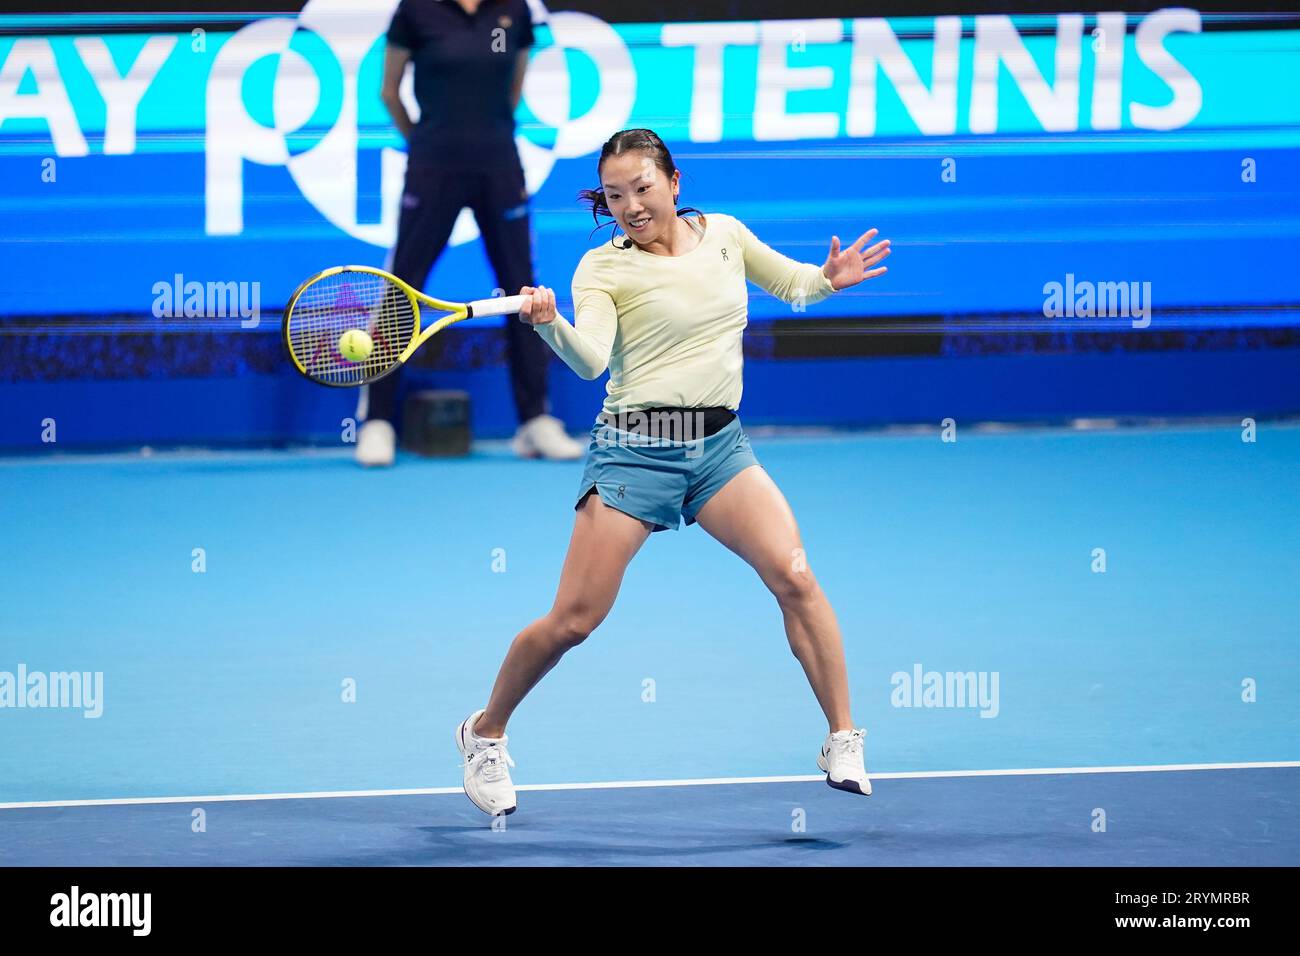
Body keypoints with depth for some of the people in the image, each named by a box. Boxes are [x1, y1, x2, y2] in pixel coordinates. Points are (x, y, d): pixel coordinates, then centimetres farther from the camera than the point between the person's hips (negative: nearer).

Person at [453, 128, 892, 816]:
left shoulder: (725, 235, 10)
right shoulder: (604, 268, -3)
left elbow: (790, 282, 26)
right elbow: (590, 359, -18)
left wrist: (829, 279, 4)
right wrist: (550, 324, -38)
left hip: (720, 444, 3)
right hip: (636, 446, -3)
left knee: (793, 575, -17)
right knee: (573, 621, -7)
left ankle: (843, 741, -7)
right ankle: (485, 733, 17)